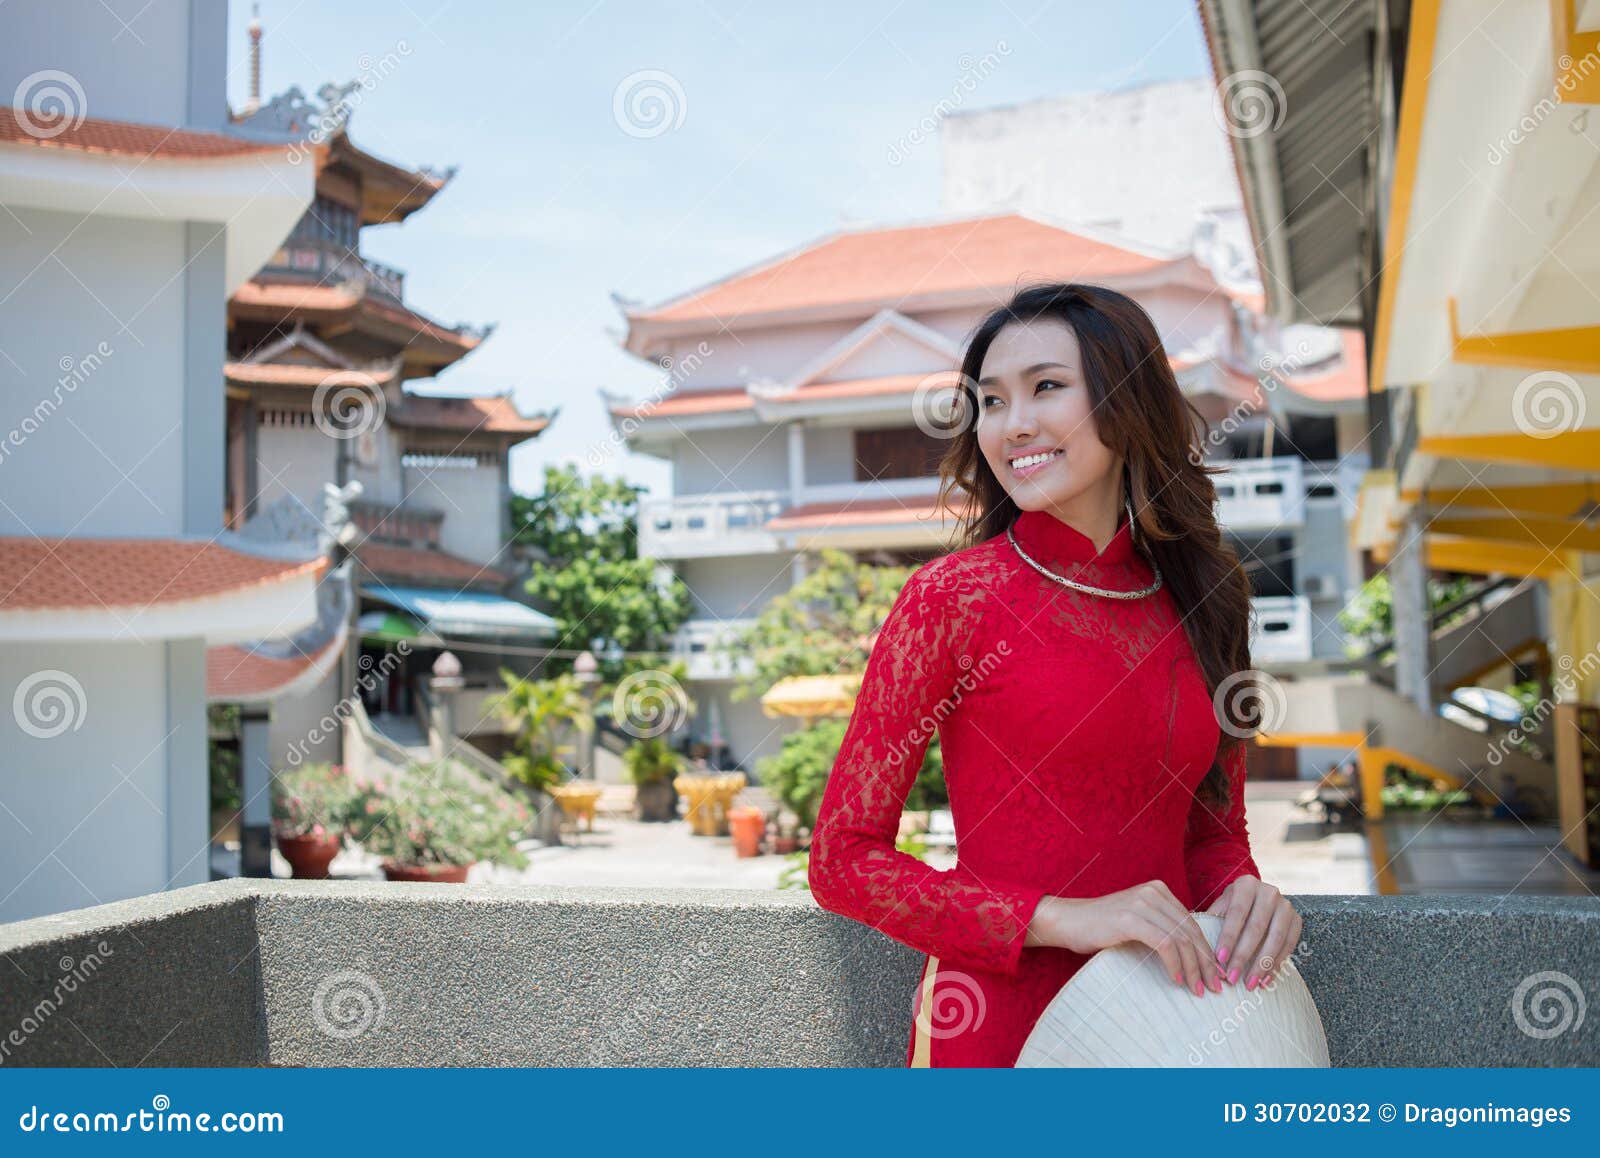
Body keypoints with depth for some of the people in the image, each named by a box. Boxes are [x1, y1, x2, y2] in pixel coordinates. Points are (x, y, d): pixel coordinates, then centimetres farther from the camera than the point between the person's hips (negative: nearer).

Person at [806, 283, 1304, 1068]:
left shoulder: (1199, 600, 1)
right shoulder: (952, 597, -12)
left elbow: (1215, 829, 12)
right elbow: (843, 860, -11)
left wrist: (1241, 889, -11)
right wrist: (1062, 918, -21)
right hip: (997, 1024, -4)